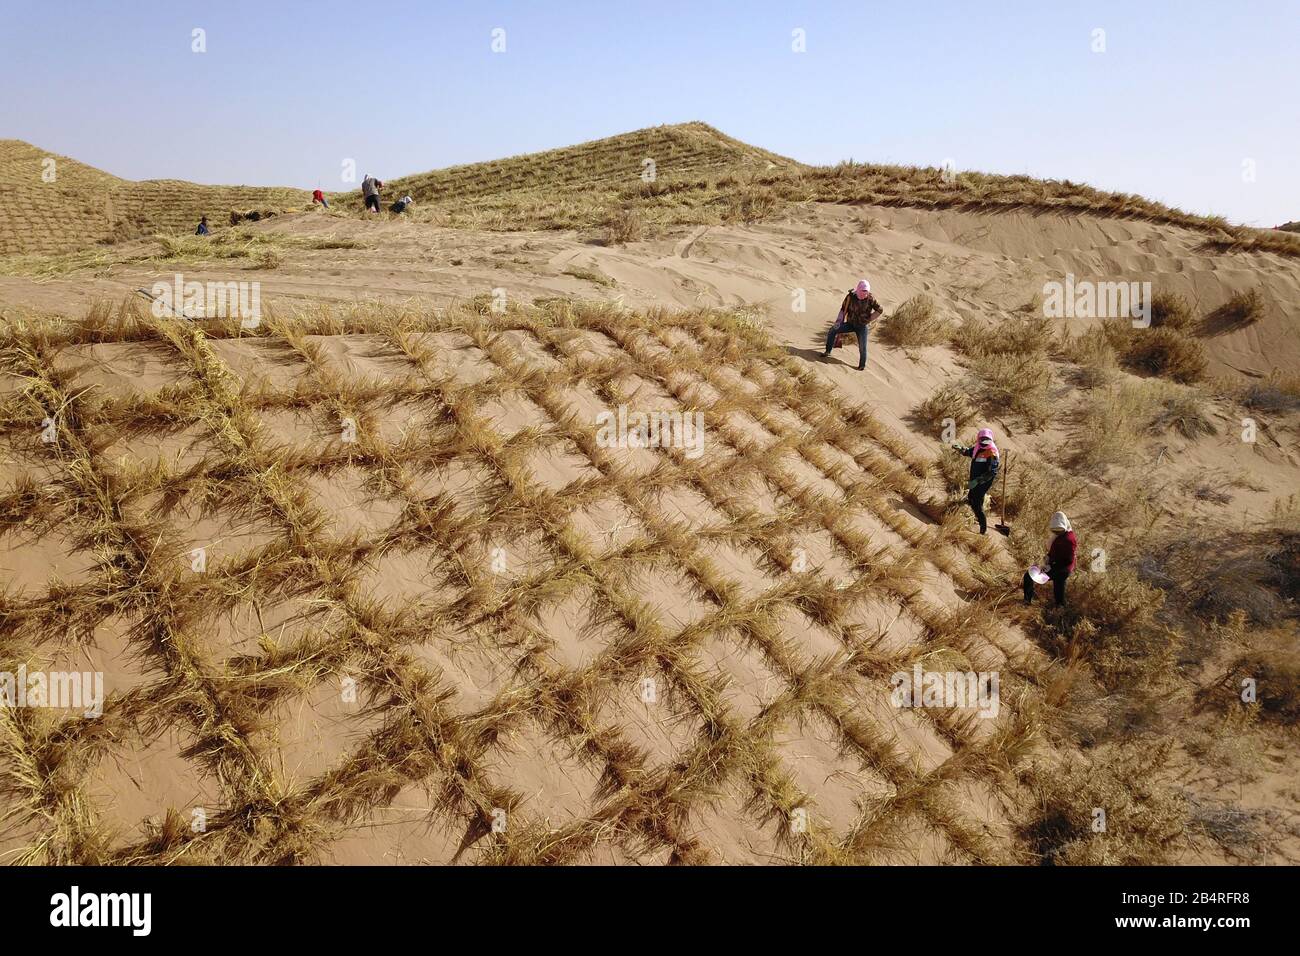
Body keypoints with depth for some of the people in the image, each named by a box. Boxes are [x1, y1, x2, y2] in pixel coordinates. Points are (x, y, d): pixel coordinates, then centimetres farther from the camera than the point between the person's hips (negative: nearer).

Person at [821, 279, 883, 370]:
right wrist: (838, 321, -11)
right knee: (832, 330, -14)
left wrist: (869, 319, -7)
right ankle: (828, 352, -3)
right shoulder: (851, 296, -10)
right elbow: (843, 309, -1)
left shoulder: (870, 298, -14)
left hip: (862, 326, -2)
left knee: (862, 347, -8)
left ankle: (862, 365, 13)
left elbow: (880, 310, -3)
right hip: (850, 323, 2)